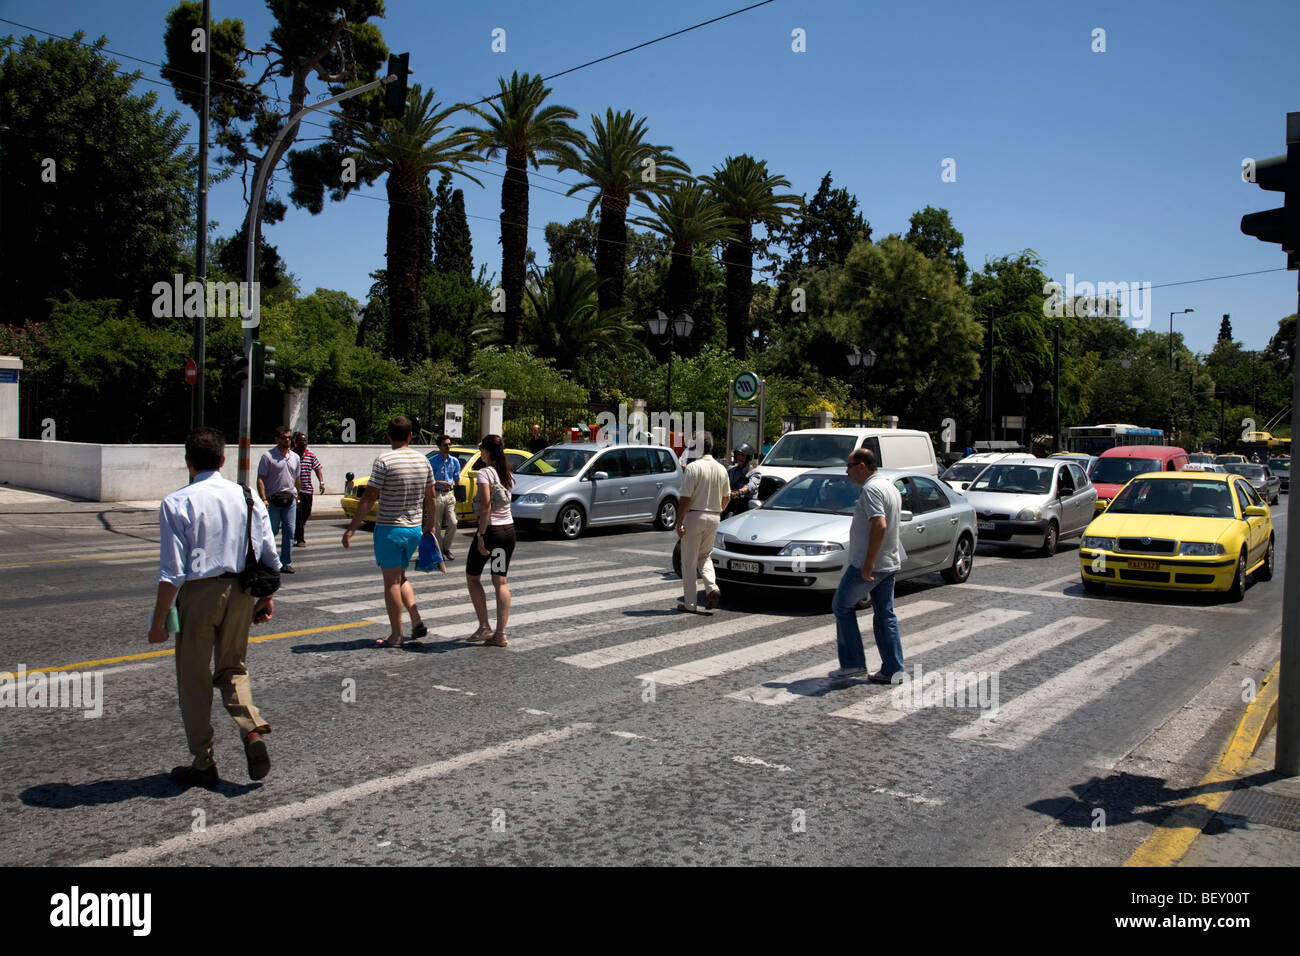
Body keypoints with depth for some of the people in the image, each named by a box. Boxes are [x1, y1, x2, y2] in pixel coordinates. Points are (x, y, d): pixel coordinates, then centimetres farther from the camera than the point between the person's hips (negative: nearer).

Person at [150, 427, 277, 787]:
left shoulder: (176, 503, -10)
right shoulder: (248, 497, 1)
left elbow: (172, 570, -13)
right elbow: (270, 556, 3)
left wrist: (159, 619, -6)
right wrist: (266, 597, 16)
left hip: (197, 594, -4)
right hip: (240, 593, 4)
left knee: (194, 679, 11)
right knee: (233, 667, 21)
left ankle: (203, 763, 20)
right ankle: (253, 732, 1)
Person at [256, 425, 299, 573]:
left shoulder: (295, 457, 12)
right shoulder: (268, 457, -4)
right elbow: (260, 479, -7)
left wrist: (297, 497, 19)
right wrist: (263, 499, -16)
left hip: (290, 500, 4)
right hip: (273, 501, -4)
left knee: (289, 532, 2)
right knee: (271, 532, 1)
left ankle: (286, 563, 9)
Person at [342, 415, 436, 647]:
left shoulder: (384, 461, -13)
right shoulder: (424, 461, 5)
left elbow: (369, 498, -15)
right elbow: (430, 498, 12)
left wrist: (351, 529, -10)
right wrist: (430, 524, 25)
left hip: (389, 528, -6)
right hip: (414, 528, 6)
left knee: (391, 581, 2)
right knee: (400, 578, 21)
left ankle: (396, 636, 6)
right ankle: (417, 623, 12)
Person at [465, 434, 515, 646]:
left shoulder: (485, 473, -11)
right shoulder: (507, 474, 10)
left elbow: (486, 505, -19)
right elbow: (505, 500, 12)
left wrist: (481, 535, -20)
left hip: (491, 529, -6)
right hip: (509, 529, 6)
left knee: (472, 577, 10)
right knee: (500, 581, 7)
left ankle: (484, 627, 4)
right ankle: (501, 633, 4)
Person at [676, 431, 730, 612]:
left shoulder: (693, 467, -14)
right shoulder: (721, 469, 6)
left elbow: (686, 498, -17)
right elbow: (725, 498, 13)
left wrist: (680, 522, -13)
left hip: (694, 516, -6)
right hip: (714, 517, 6)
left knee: (689, 561, 3)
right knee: (705, 556, 20)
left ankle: (689, 603, 7)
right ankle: (712, 587, -4)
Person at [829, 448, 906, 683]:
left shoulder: (871, 489, -17)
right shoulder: (890, 486, 15)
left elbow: (879, 525, -28)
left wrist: (868, 564, -26)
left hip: (867, 566, -9)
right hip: (890, 564, 9)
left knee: (842, 606, 4)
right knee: (885, 615, 11)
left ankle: (852, 663, 5)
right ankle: (893, 670, 11)